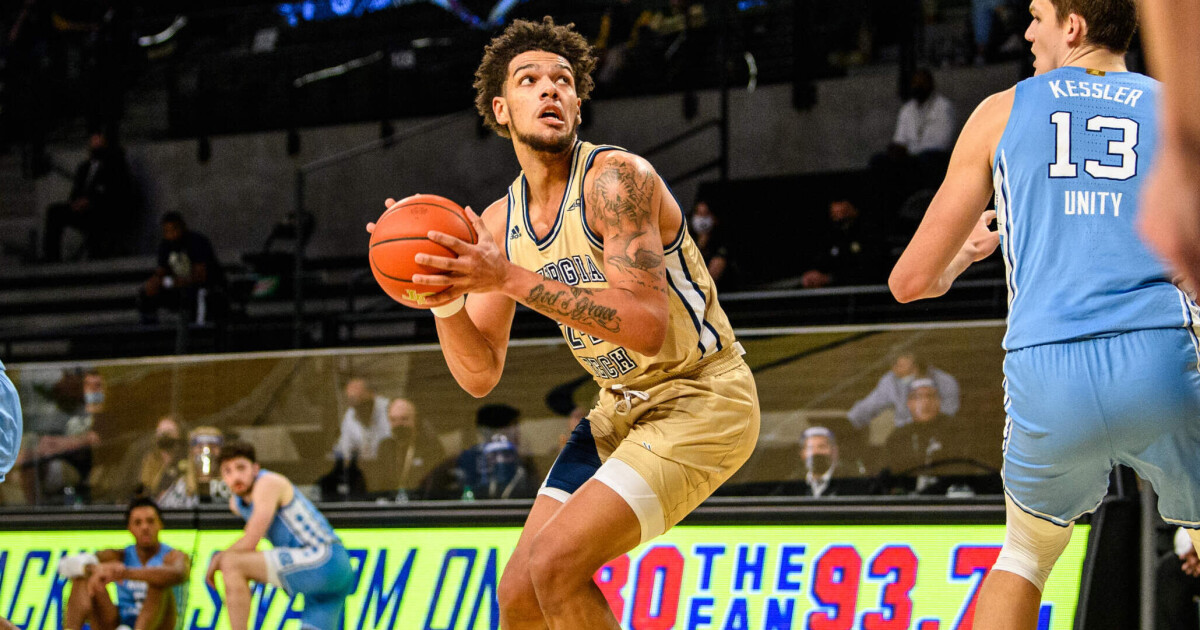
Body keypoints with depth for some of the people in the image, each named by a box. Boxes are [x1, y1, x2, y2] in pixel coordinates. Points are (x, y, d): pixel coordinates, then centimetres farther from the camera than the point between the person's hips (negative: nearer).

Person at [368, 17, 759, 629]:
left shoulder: (617, 178, -20)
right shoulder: (498, 224, 3)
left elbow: (647, 326, -31)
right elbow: (480, 376, 3)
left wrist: (509, 279, -34)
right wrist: (446, 298, -17)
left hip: (701, 399, -7)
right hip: (623, 409, 8)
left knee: (557, 561, -22)